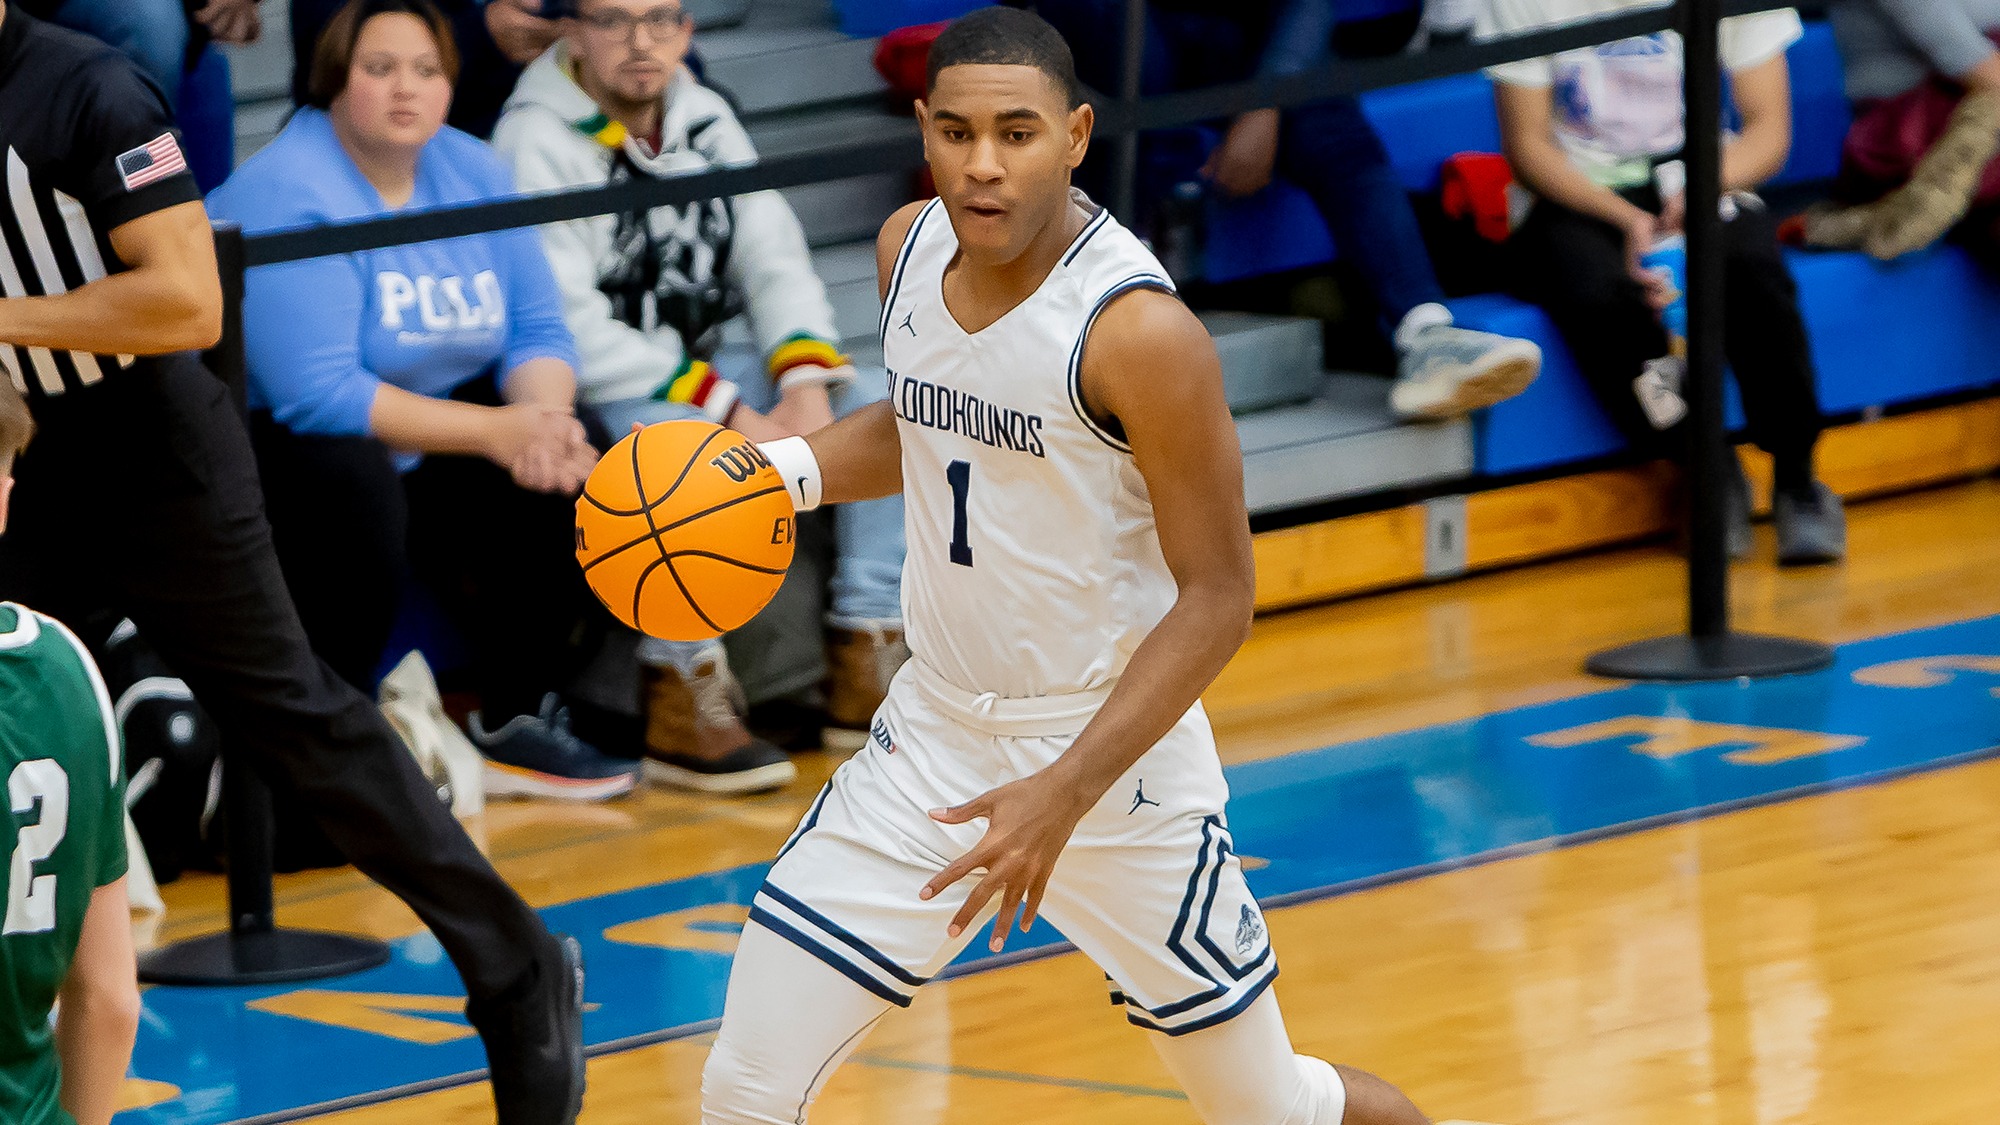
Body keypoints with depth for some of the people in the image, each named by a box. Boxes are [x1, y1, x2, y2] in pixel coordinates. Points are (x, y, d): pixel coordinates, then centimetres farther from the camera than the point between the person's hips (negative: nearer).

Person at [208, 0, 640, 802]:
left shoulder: (473, 173, 3)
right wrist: (493, 431, -28)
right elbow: (315, 393, -28)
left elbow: (538, 331, 2)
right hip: (275, 444, -7)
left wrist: (544, 417, -22)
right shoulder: (287, 195, -21)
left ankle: (516, 721, 3)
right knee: (351, 484, -37)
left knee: (567, 479, -12)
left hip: (423, 449, 7)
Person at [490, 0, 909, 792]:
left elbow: (776, 262, 8)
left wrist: (806, 385, -13)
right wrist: (732, 414, -23)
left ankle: (865, 662, -9)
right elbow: (569, 328, -22)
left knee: (877, 408, -8)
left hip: (700, 368, 7)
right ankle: (680, 705, -31)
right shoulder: (535, 141, -15)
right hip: (588, 395, -7)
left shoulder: (705, 119, 7)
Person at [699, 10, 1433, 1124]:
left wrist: (1066, 792, -26)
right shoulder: (911, 248, -2)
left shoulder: (1140, 329, -23)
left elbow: (1216, 599, -19)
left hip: (1114, 743, -5)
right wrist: (787, 470, 0)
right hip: (937, 730, 5)